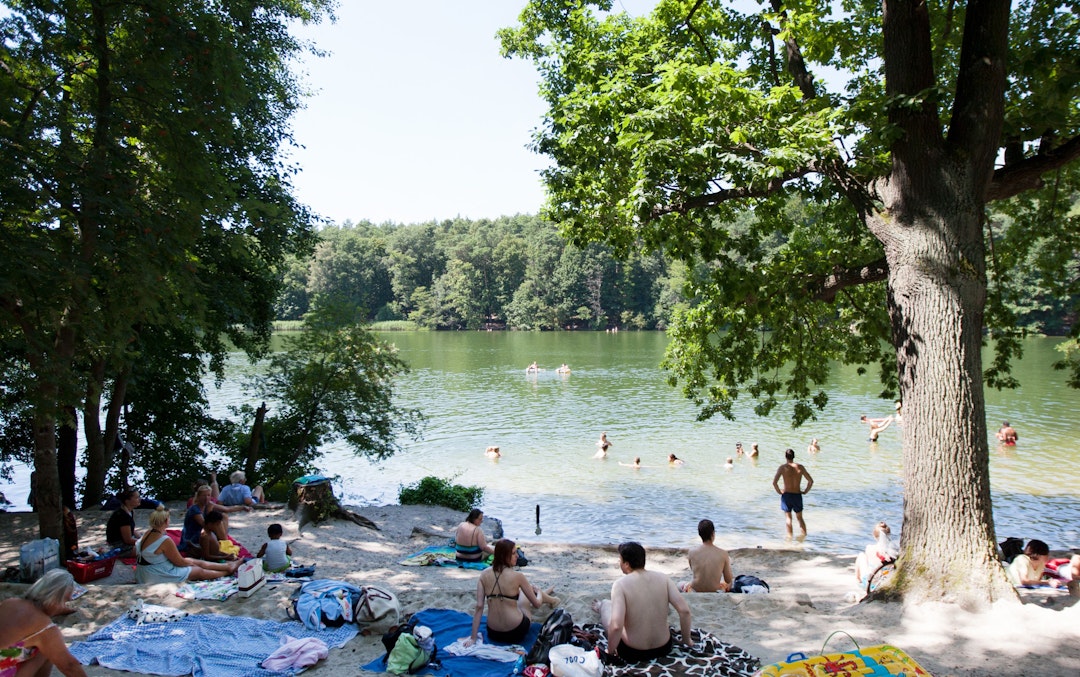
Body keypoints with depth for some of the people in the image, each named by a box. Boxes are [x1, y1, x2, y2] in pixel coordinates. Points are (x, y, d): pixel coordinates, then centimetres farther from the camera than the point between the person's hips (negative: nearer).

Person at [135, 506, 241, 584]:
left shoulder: (148, 533, 0)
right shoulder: (165, 540, -28)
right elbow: (180, 562, -18)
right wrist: (190, 562, 5)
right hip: (157, 577, -9)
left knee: (197, 562, 15)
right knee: (200, 571, 7)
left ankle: (228, 565, 27)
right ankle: (228, 571, 27)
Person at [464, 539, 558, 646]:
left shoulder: (484, 574, -6)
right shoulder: (517, 576, -15)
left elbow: (479, 607, -7)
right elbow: (537, 604, -4)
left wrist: (473, 637, -3)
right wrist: (539, 593, 20)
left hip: (493, 634, 4)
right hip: (516, 633, -4)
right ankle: (551, 600, 57)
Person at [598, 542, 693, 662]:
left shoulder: (620, 584, -21)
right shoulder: (663, 578, -9)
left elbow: (616, 626, -30)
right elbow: (684, 610, -13)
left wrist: (610, 650, -12)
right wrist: (686, 640, 4)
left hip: (631, 653, -3)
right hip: (663, 648, 4)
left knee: (605, 603, 22)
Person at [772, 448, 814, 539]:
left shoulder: (782, 467, -10)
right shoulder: (800, 467, -3)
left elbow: (774, 482, -17)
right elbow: (811, 481, -1)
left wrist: (779, 492, -4)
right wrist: (805, 491, 9)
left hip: (786, 495, -2)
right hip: (797, 495, 2)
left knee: (788, 517, 9)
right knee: (800, 518, 17)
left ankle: (790, 536, 11)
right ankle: (804, 535, 19)